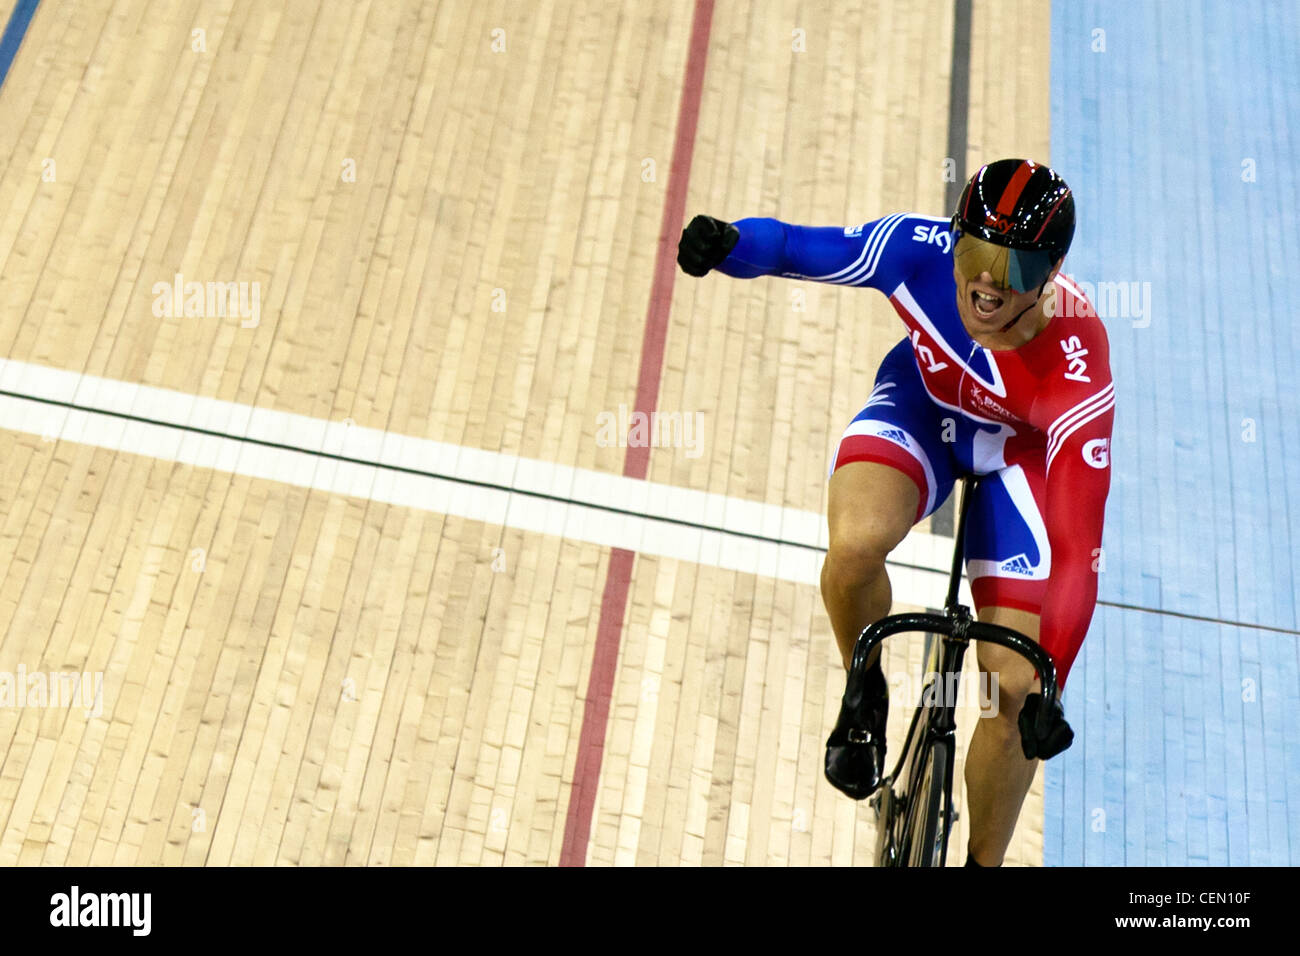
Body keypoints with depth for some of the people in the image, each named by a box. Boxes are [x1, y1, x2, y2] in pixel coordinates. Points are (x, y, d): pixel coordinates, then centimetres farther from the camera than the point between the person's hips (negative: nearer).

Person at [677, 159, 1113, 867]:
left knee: (1014, 689, -9)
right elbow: (792, 245, -20)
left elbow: (1079, 548, -38)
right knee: (854, 546, -35)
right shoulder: (919, 249, -32)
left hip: (1021, 451, -1)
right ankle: (865, 695, 0)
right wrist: (724, 242, -44)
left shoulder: (1076, 375, -38)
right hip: (922, 404, 2)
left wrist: (1047, 688, -45)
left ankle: (984, 861, 20)